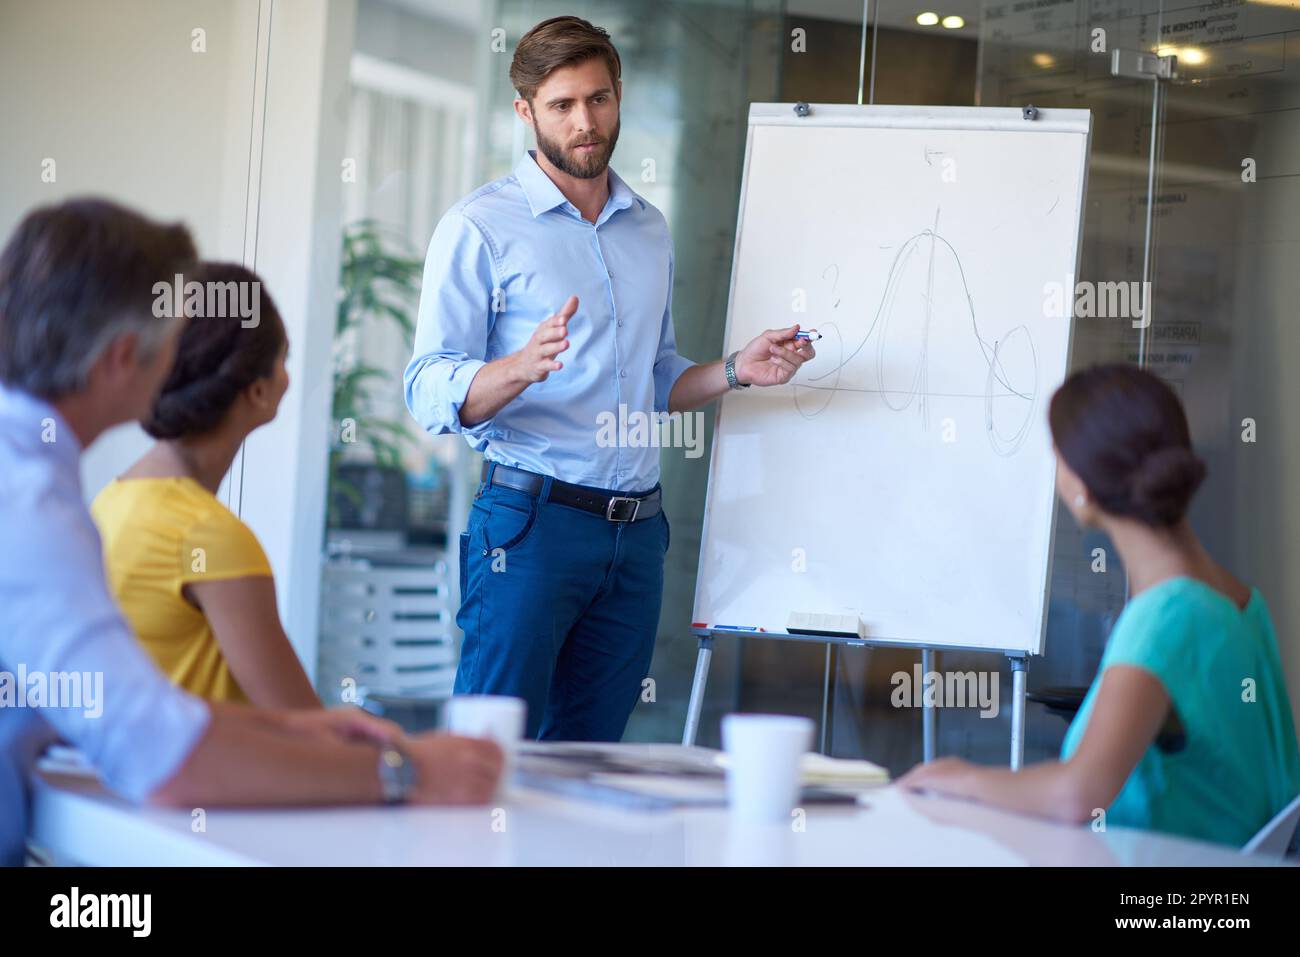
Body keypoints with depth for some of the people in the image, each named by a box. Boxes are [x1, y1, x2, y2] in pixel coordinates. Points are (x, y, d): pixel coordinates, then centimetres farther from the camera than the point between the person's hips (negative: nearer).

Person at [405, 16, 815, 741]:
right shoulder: (481, 227, -3)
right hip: (530, 520, -6)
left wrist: (737, 371, 6)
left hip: (636, 530, 6)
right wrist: (521, 368, -29)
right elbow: (432, 394, -11)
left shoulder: (650, 230, 17)